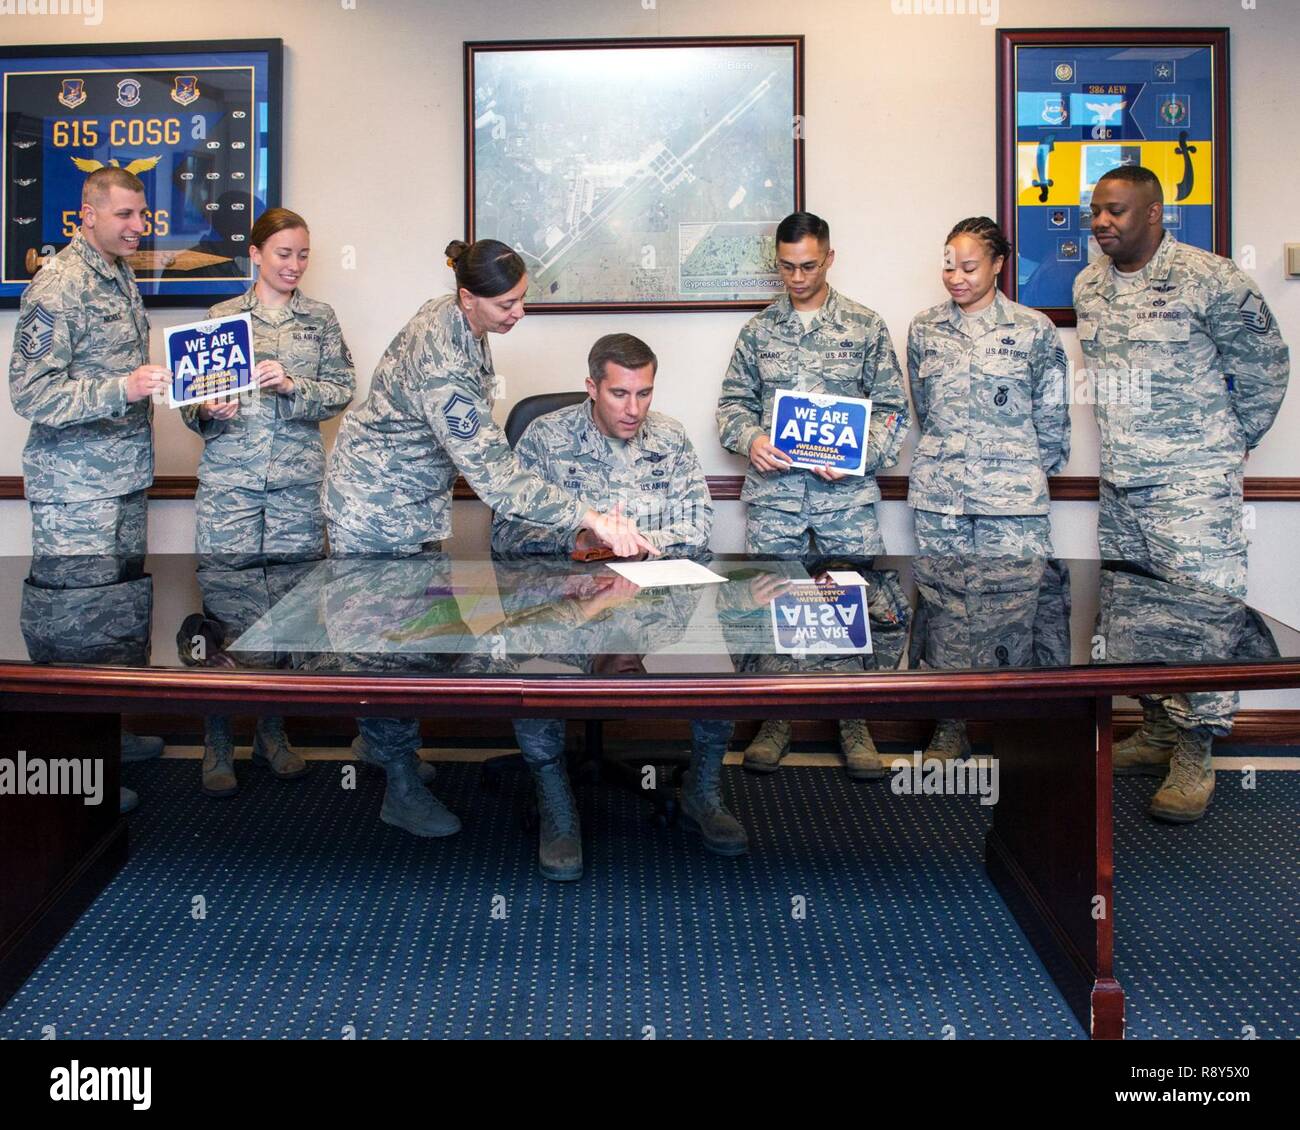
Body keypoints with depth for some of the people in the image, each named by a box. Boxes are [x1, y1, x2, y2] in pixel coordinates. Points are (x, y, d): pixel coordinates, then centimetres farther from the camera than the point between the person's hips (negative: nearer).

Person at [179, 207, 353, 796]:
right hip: (229, 477, -1)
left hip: (298, 478, 1)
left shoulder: (319, 318, 10)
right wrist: (207, 411, -12)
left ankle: (272, 731, 18)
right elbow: (192, 403, 10)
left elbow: (342, 390, 3)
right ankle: (217, 742, 10)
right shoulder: (221, 316, 8)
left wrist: (292, 385, -13)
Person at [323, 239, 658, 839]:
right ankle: (402, 786, 8)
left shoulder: (454, 320, -5)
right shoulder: (441, 366, -35)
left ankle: (376, 737, 36)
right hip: (376, 504, -9)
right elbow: (495, 476, -38)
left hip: (413, 496, 9)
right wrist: (591, 519, -40)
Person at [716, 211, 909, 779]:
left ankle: (853, 722, 14)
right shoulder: (758, 330, 11)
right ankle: (776, 719, 18)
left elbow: (893, 408, 5)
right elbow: (733, 400, 12)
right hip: (773, 491, 1)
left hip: (847, 494, -1)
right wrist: (749, 439, -9)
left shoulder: (865, 326, 6)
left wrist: (858, 454, -12)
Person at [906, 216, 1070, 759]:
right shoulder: (924, 329, 8)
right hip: (938, 490, 3)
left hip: (1013, 493, -2)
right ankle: (950, 727, 17)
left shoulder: (1034, 329, 0)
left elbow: (1052, 415, 6)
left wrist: (1027, 470, 10)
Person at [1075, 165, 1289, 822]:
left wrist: (1234, 441, 8)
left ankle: (1194, 755, 2)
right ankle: (1157, 732, 25)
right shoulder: (1088, 285, 10)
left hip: (1194, 480, -6)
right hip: (1119, 480, 7)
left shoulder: (1208, 278, -9)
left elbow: (1264, 362, 0)